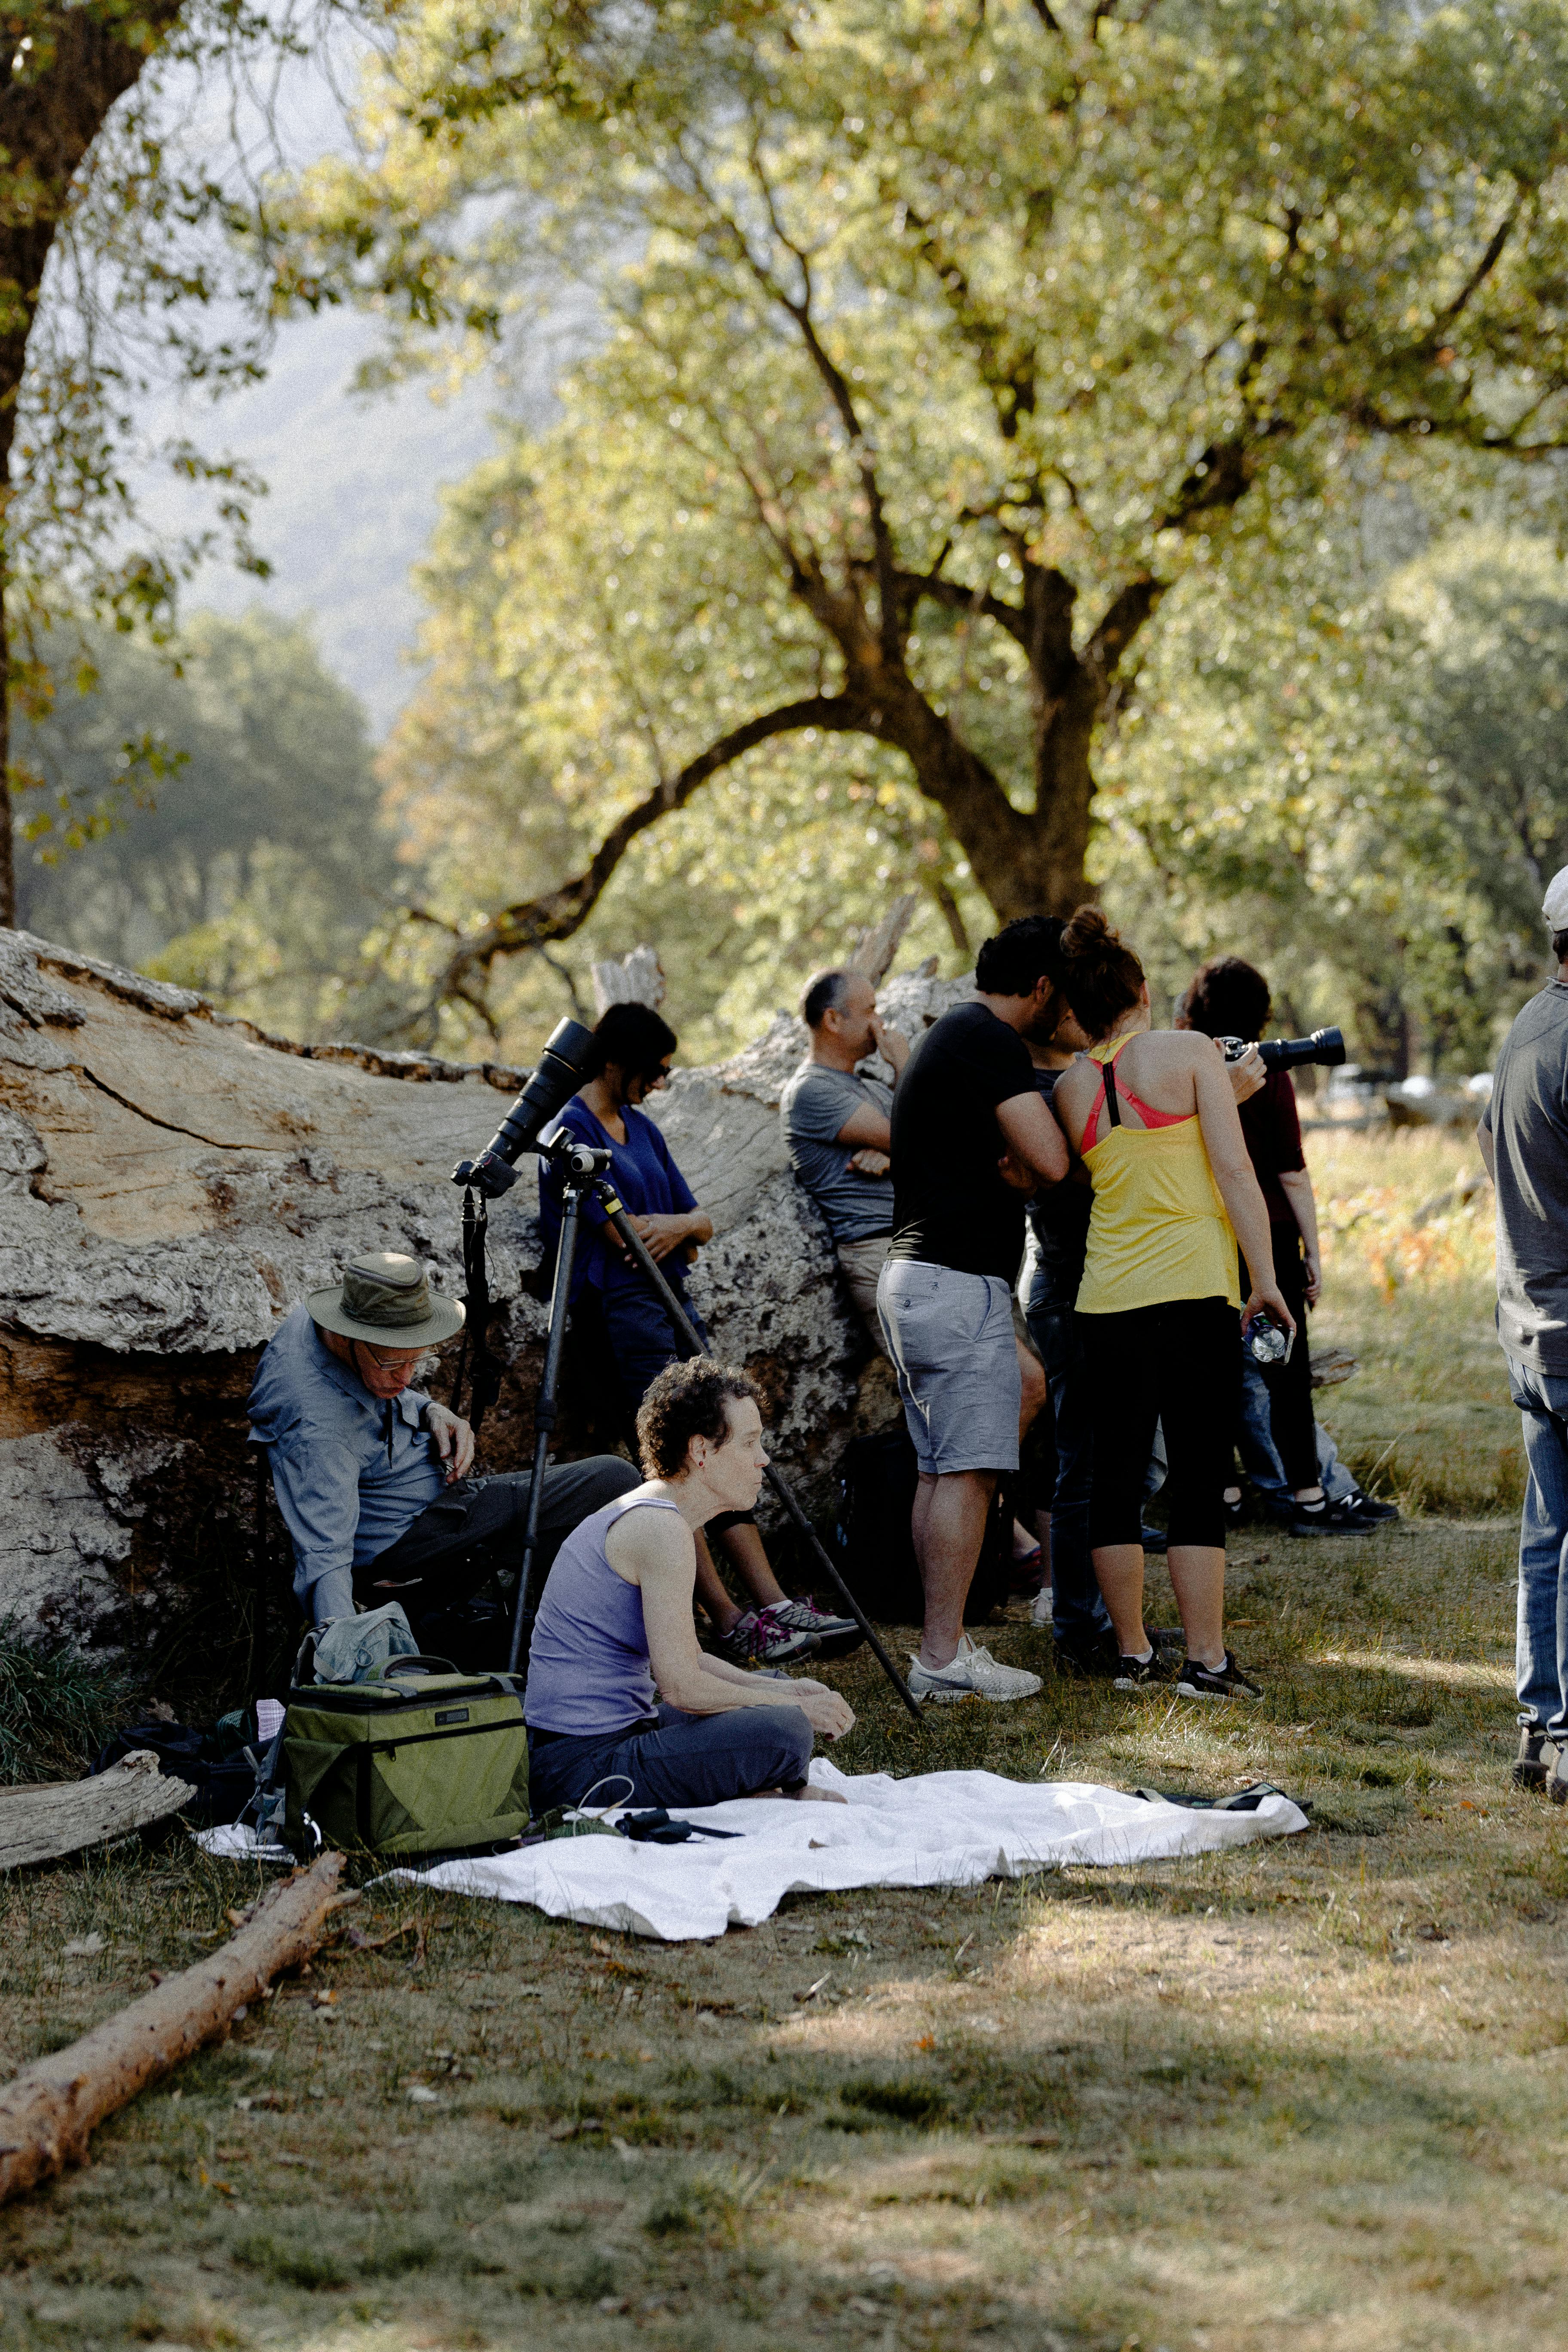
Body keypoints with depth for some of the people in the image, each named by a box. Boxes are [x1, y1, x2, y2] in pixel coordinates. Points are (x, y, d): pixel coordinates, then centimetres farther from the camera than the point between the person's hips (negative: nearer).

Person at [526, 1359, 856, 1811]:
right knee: (784, 1732, -24)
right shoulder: (660, 1527, -17)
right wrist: (796, 1708, -7)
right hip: (579, 1769, -11)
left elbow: (678, 1661, 21)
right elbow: (682, 1688, -20)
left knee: (777, 1690, 23)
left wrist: (783, 1691, 10)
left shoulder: (652, 1514, 13)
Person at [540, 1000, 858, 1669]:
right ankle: (730, 1623, -11)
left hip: (670, 1301, 9)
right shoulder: (571, 1129, -8)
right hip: (619, 1308, -9)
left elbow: (699, 1222, 16)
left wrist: (672, 1225, -8)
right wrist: (681, 1222, 4)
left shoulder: (640, 1127, 18)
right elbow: (620, 1232, -14)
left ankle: (774, 1604, -5)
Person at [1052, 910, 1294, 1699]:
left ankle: (1134, 1653, 16)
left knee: (1117, 1477, 10)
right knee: (1198, 1480, -2)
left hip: (1107, 1299, 4)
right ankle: (1206, 1661, -3)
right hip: (1193, 1289, -4)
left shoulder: (1070, 1088, 9)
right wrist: (1264, 1278, -5)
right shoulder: (1191, 1052, -2)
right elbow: (1235, 1173, -9)